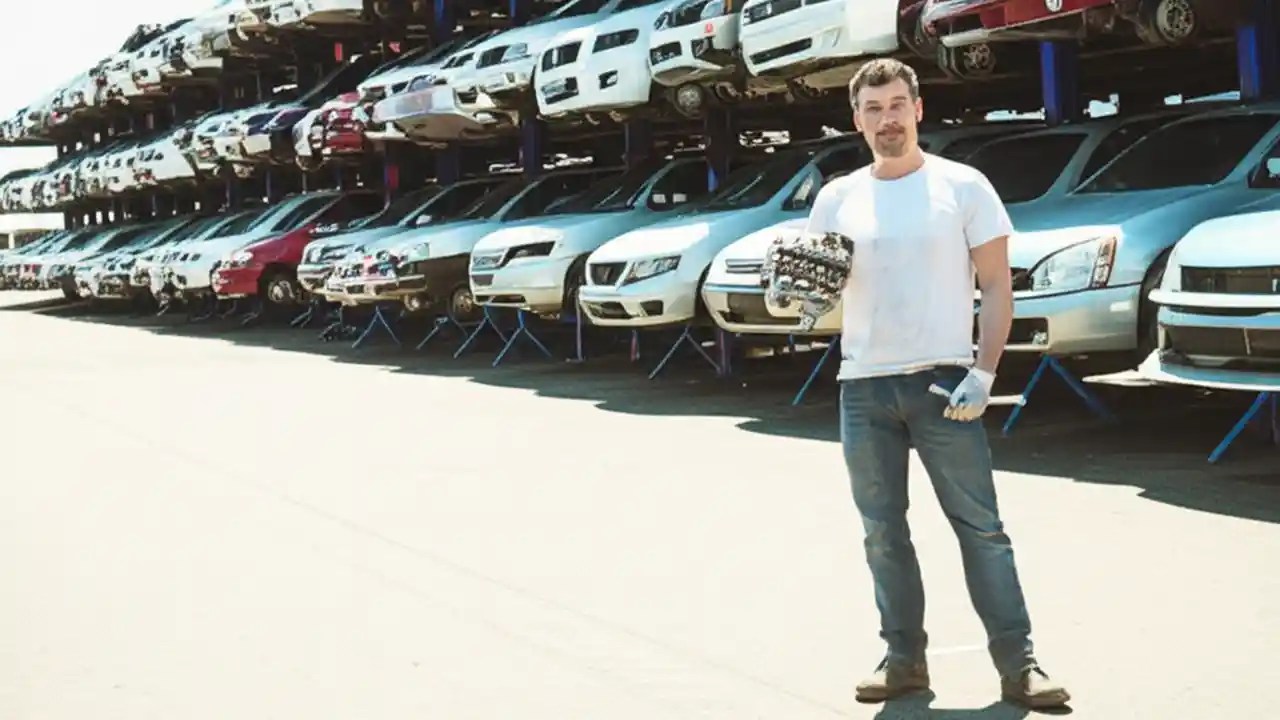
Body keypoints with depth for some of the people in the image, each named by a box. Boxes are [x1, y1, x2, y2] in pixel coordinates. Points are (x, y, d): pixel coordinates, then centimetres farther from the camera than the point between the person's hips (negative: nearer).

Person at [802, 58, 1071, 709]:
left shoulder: (963, 186, 0)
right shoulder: (837, 198, 9)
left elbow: (997, 287, -1)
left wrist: (983, 374, -12)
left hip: (941, 381, -3)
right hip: (863, 387, 4)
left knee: (980, 526, -3)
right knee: (883, 532, 8)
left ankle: (1018, 664, 1)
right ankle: (904, 658, 17)